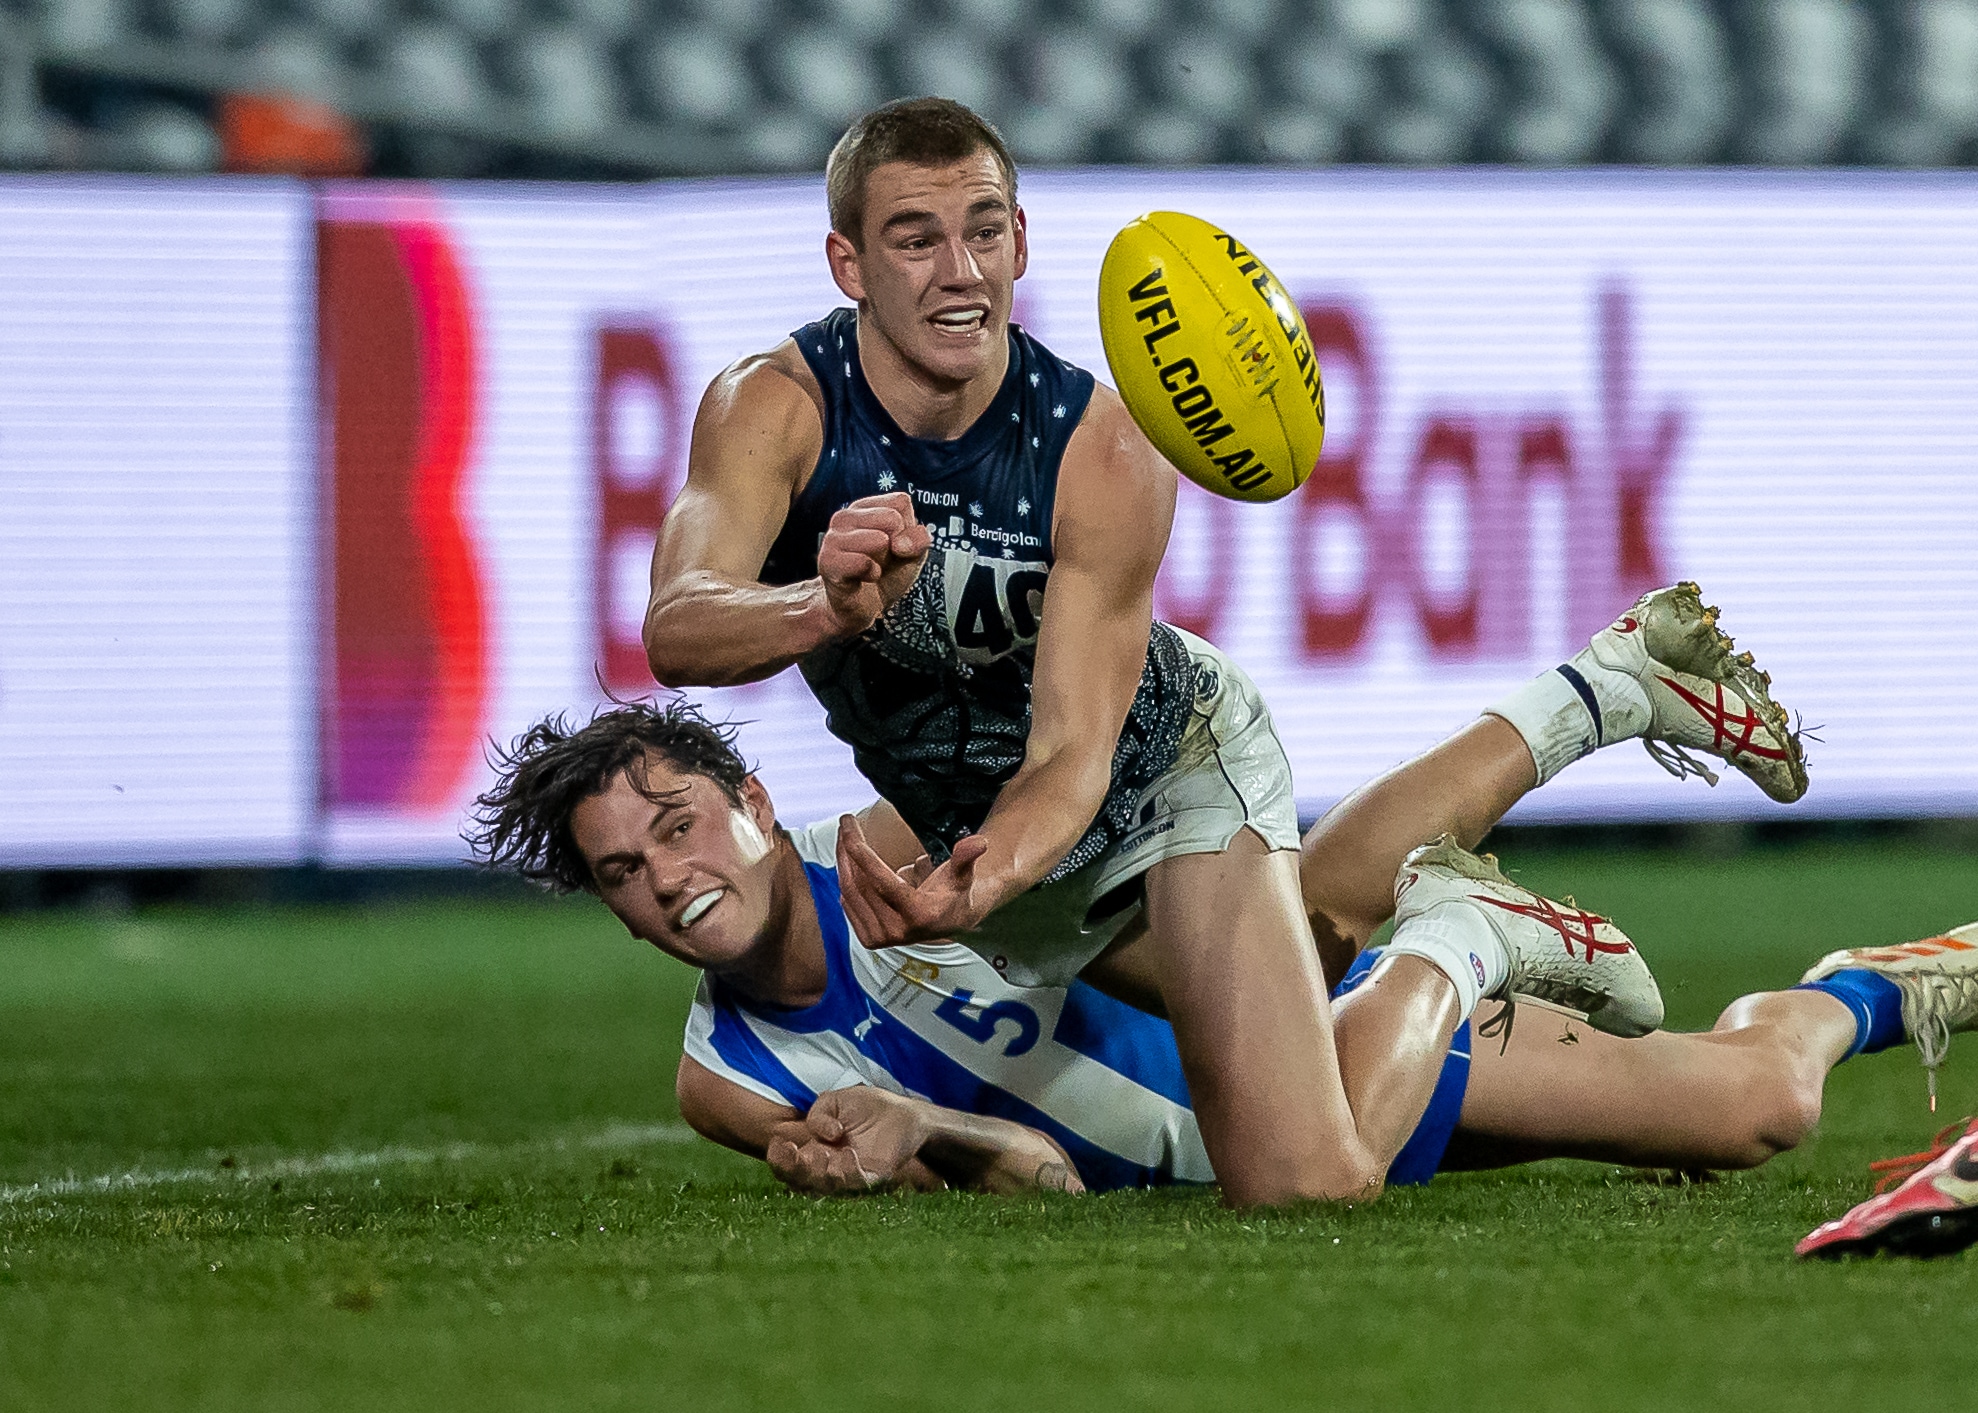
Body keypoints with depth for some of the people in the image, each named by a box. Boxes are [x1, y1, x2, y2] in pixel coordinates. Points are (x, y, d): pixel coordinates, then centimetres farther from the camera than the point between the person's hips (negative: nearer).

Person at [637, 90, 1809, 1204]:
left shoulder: (1108, 453, -30)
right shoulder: (775, 408, -26)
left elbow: (1074, 757, -34)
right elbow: (679, 633, -43)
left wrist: (974, 887, -57)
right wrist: (828, 608, -67)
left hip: (1173, 756, -4)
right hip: (980, 826, 4)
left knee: (1311, 1185, -20)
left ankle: (1459, 954, 10)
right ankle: (1571, 714, 43)